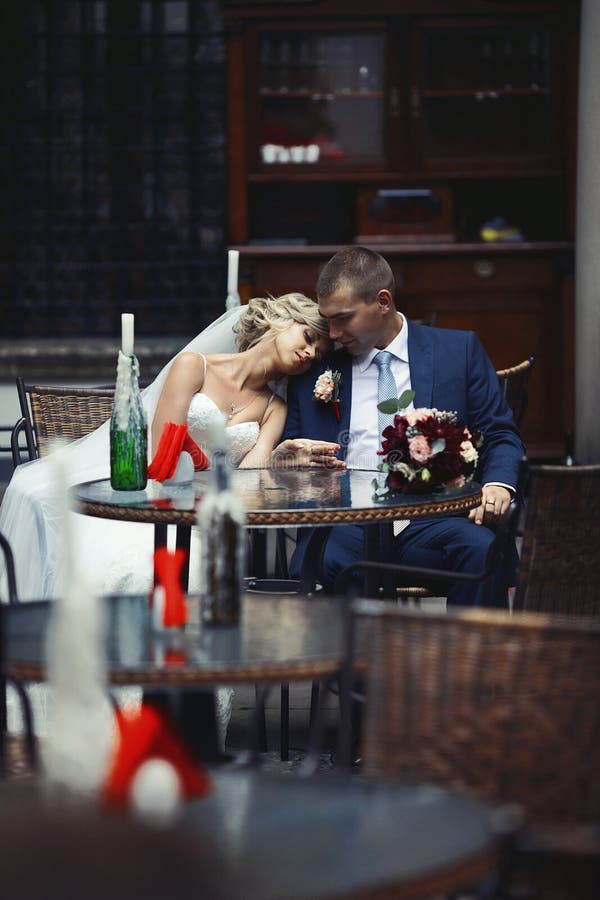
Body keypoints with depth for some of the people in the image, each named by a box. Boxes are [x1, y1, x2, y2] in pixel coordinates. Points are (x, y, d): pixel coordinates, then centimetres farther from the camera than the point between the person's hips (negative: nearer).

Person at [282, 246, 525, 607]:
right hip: (346, 521, 0)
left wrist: (498, 484, -11)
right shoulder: (314, 371, 18)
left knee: (481, 550, -34)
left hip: (431, 521, 0)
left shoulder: (459, 351, 14)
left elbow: (500, 435, 11)